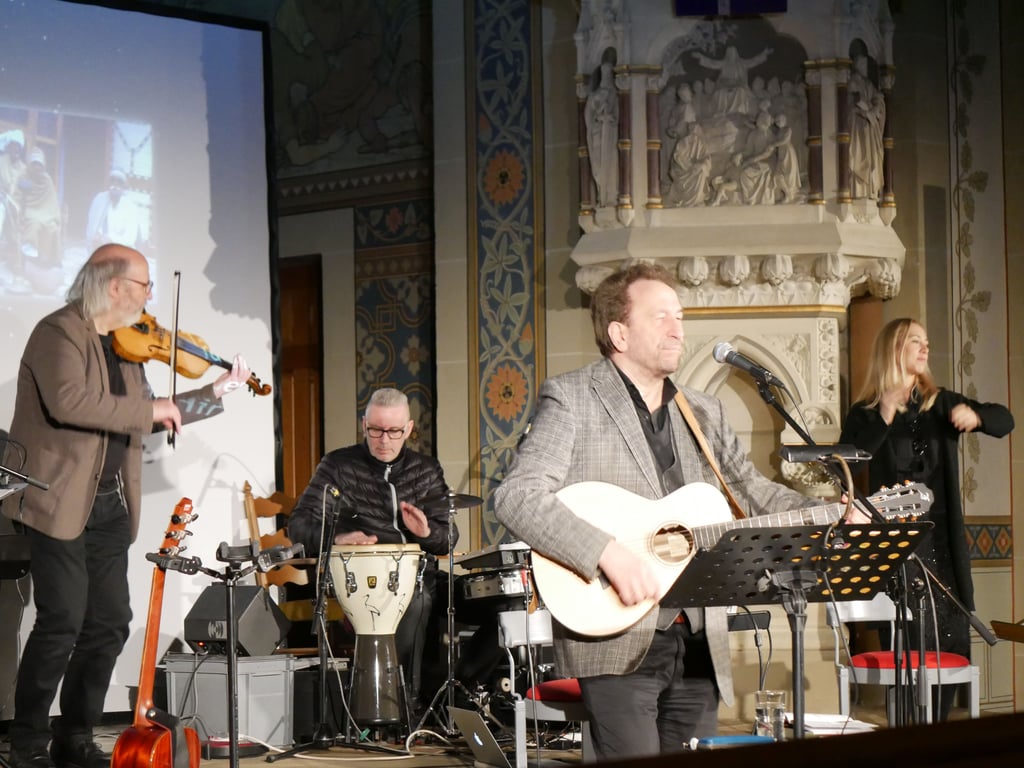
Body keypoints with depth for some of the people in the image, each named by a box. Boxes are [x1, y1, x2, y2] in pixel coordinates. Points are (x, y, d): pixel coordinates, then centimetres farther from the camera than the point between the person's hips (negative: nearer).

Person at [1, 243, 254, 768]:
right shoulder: (60, 332, -11)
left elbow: (140, 419, 25)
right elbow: (68, 402, -28)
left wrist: (215, 394, 21)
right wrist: (147, 408, -20)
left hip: (109, 505, 8)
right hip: (60, 502, -8)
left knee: (110, 622, 7)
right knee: (63, 622, -9)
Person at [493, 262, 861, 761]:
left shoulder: (703, 414, 17)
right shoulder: (571, 399, -4)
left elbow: (754, 493, 19)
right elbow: (517, 496, -15)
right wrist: (607, 552, -25)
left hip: (698, 643, 6)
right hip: (617, 642, -6)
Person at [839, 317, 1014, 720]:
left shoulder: (941, 403, 11)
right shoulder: (865, 414, 1)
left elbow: (1005, 419, 9)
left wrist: (974, 416, -12)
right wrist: (884, 418, -19)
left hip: (943, 539, 4)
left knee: (952, 643, 4)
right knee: (910, 651, -8)